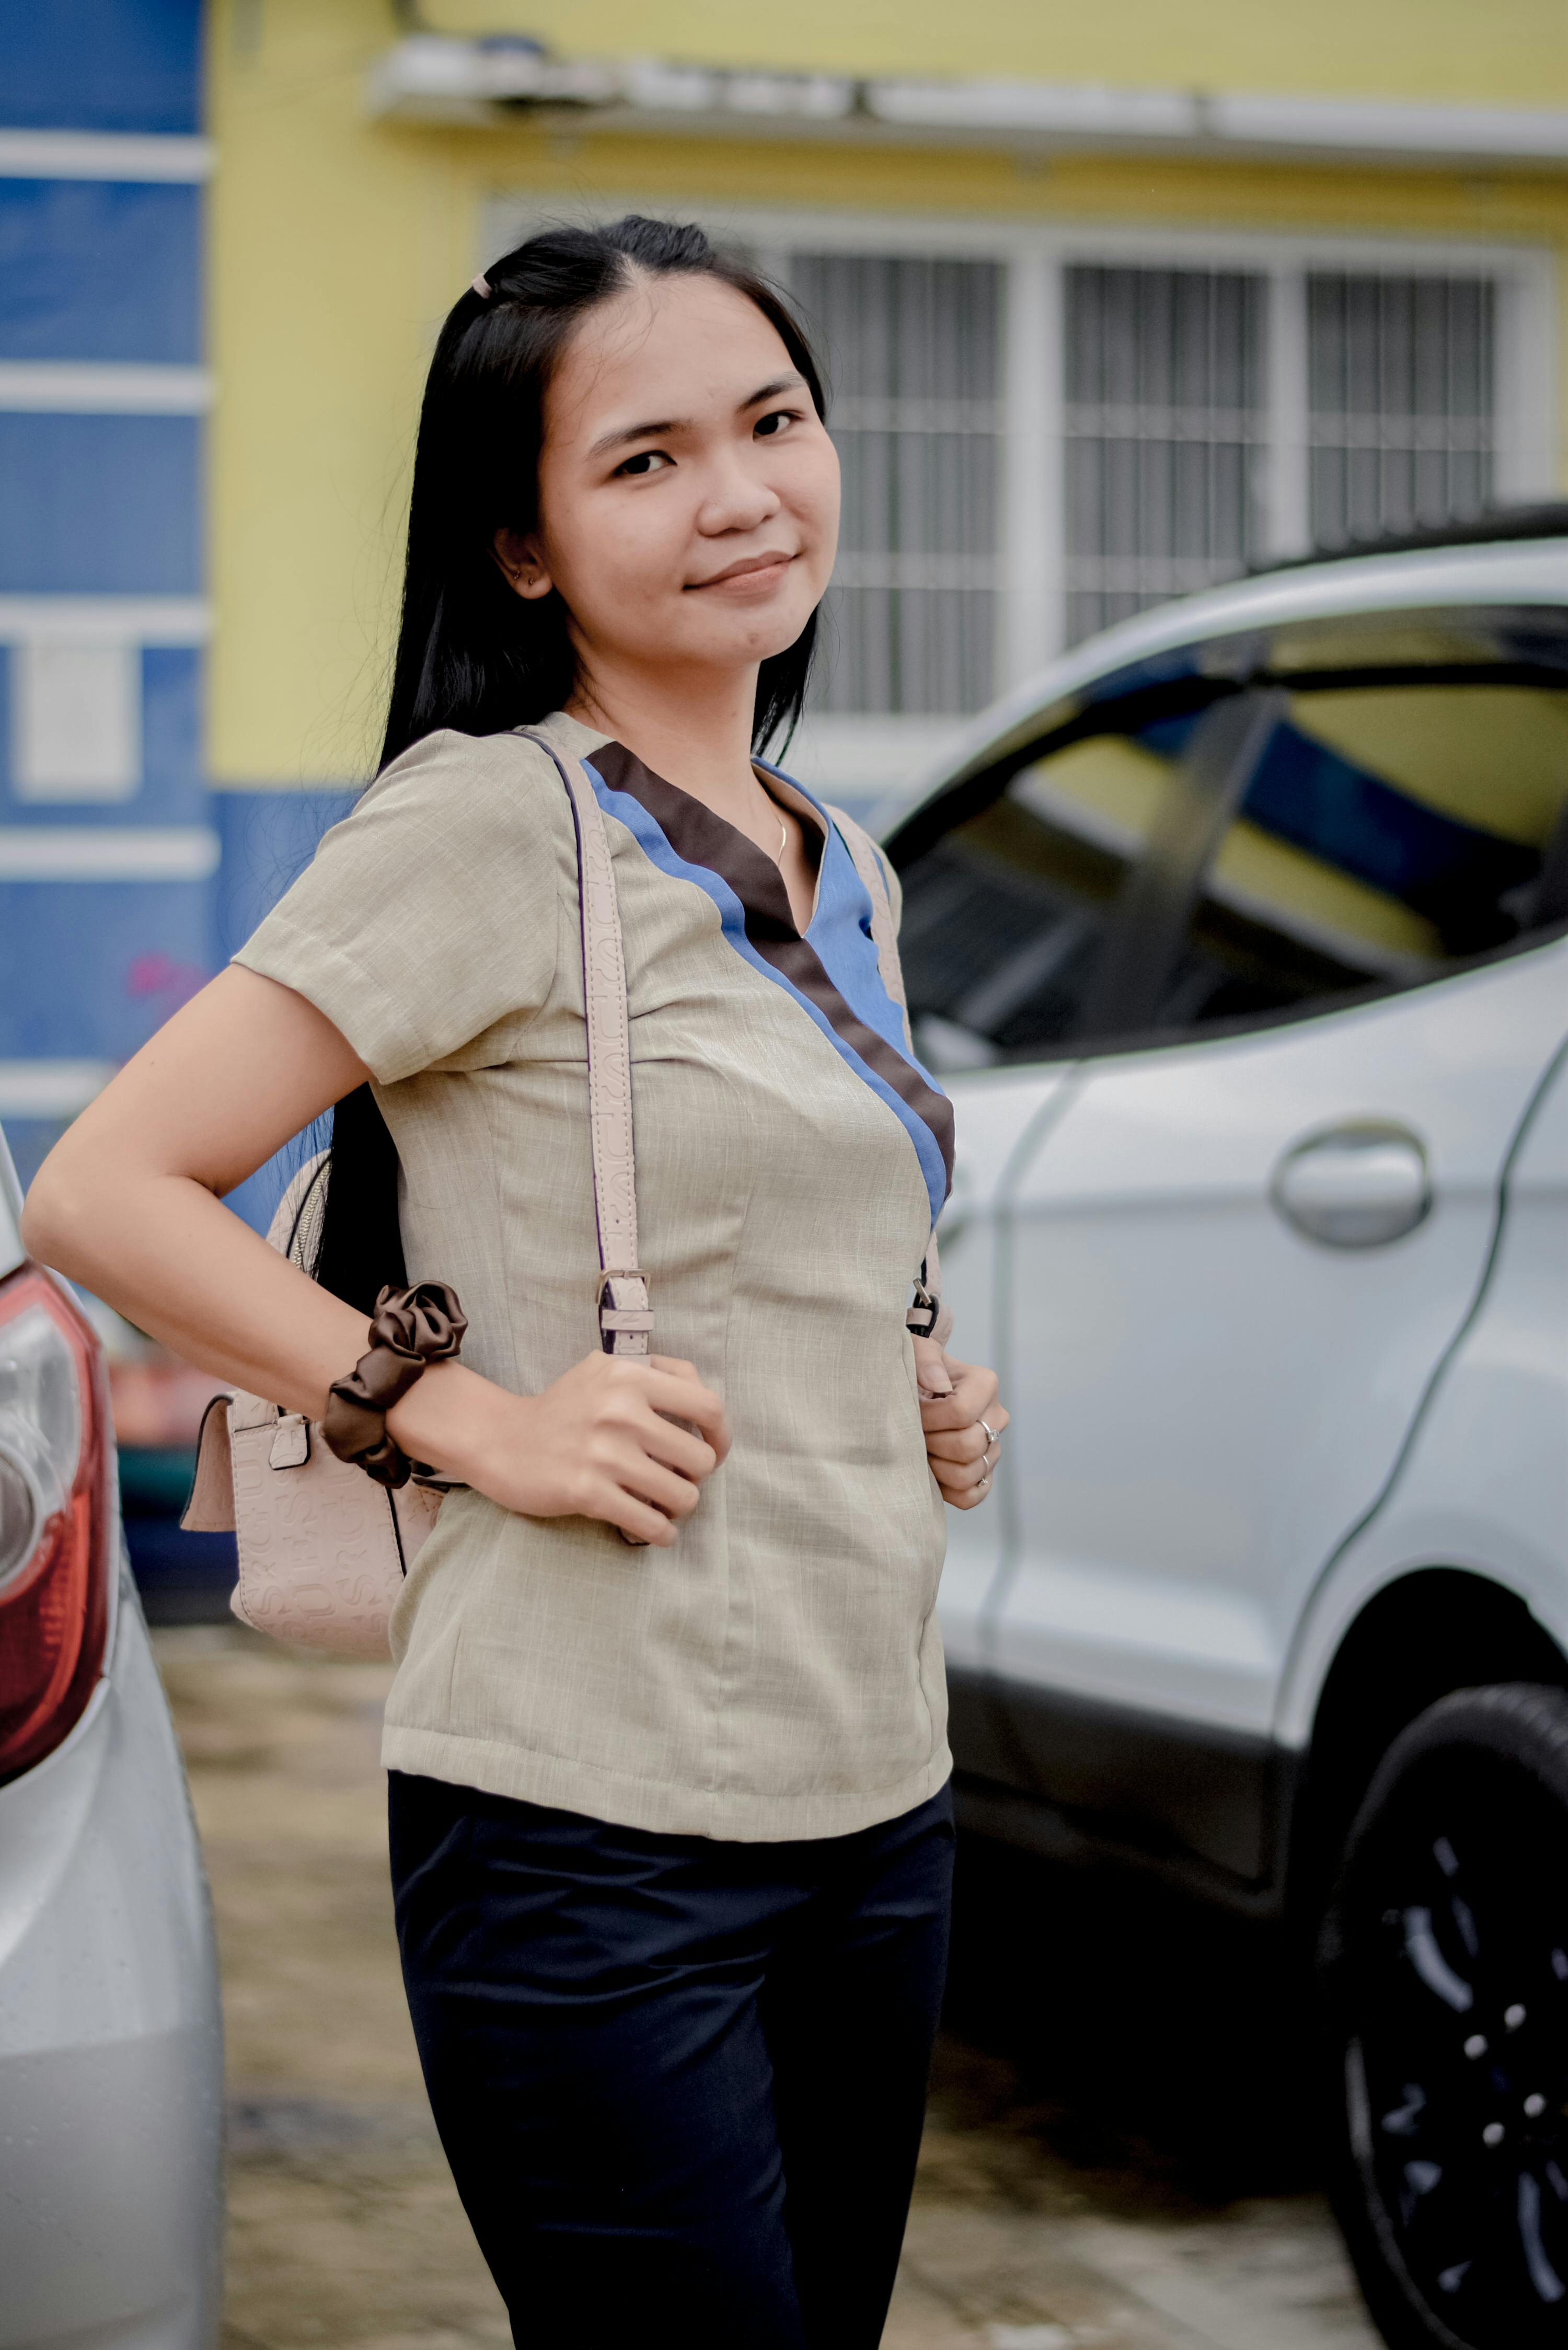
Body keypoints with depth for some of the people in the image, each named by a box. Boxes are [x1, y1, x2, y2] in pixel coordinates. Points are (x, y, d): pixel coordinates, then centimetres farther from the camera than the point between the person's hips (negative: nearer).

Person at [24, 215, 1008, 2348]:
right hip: (600, 1839, -8)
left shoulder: (831, 872, 14)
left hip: (878, 1800, 8)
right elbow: (103, 1192, -14)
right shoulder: (489, 822, -10)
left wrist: (926, 1408, 10)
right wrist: (485, 1421, -17)